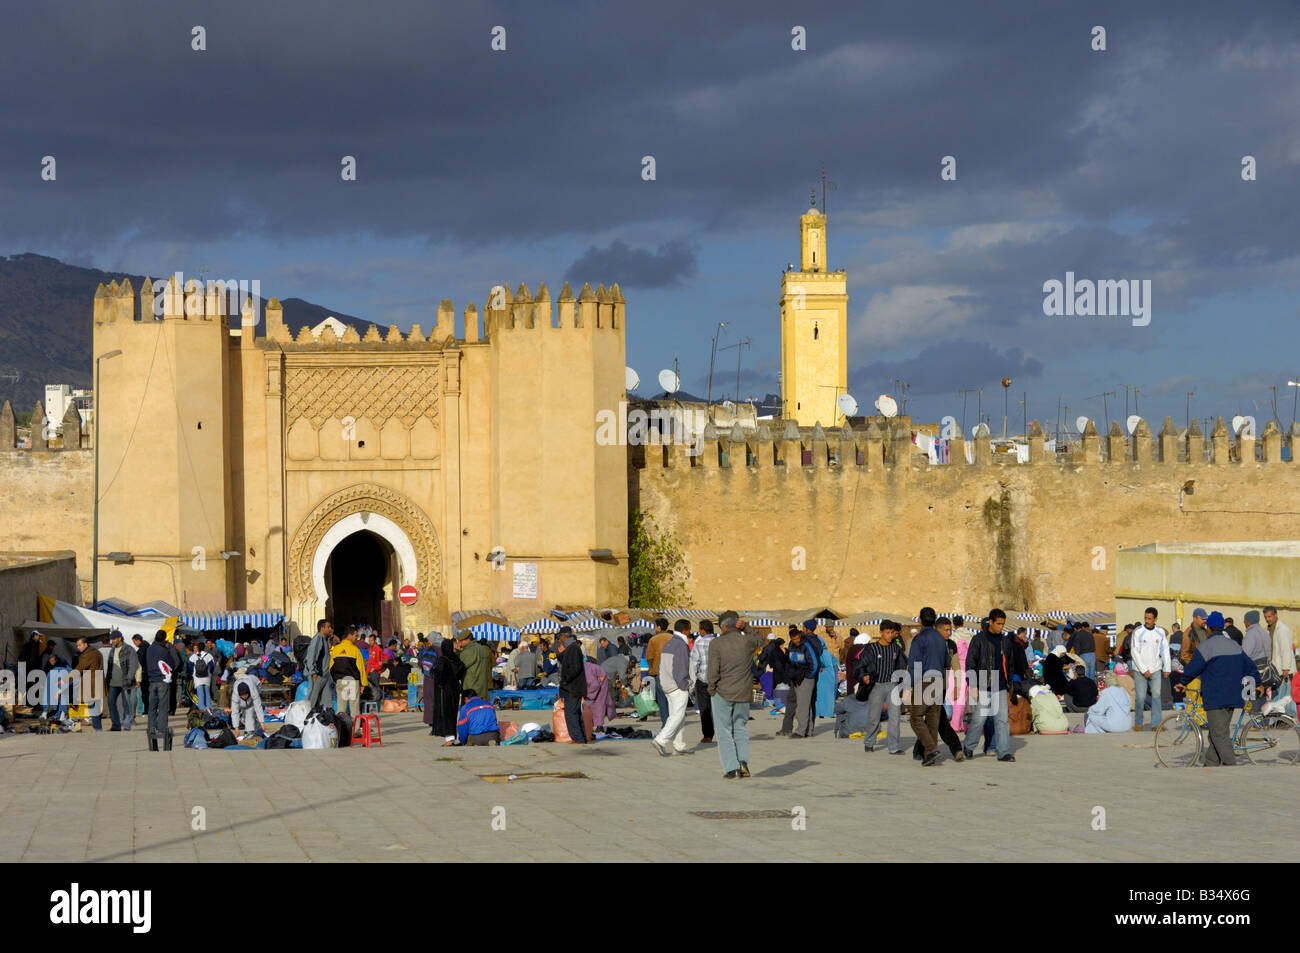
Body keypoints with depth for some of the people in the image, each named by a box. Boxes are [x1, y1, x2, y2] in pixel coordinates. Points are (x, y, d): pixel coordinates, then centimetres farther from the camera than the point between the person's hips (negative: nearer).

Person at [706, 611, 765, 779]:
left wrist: (711, 688, 1)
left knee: (724, 732, 6)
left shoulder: (717, 643, -12)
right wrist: (744, 629, 7)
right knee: (741, 728, 19)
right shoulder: (747, 640, -3)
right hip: (743, 694, 3)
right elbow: (760, 638, 21)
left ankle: (732, 768, 0)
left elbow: (713, 671, -15)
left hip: (723, 692, -3)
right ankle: (743, 762, 1)